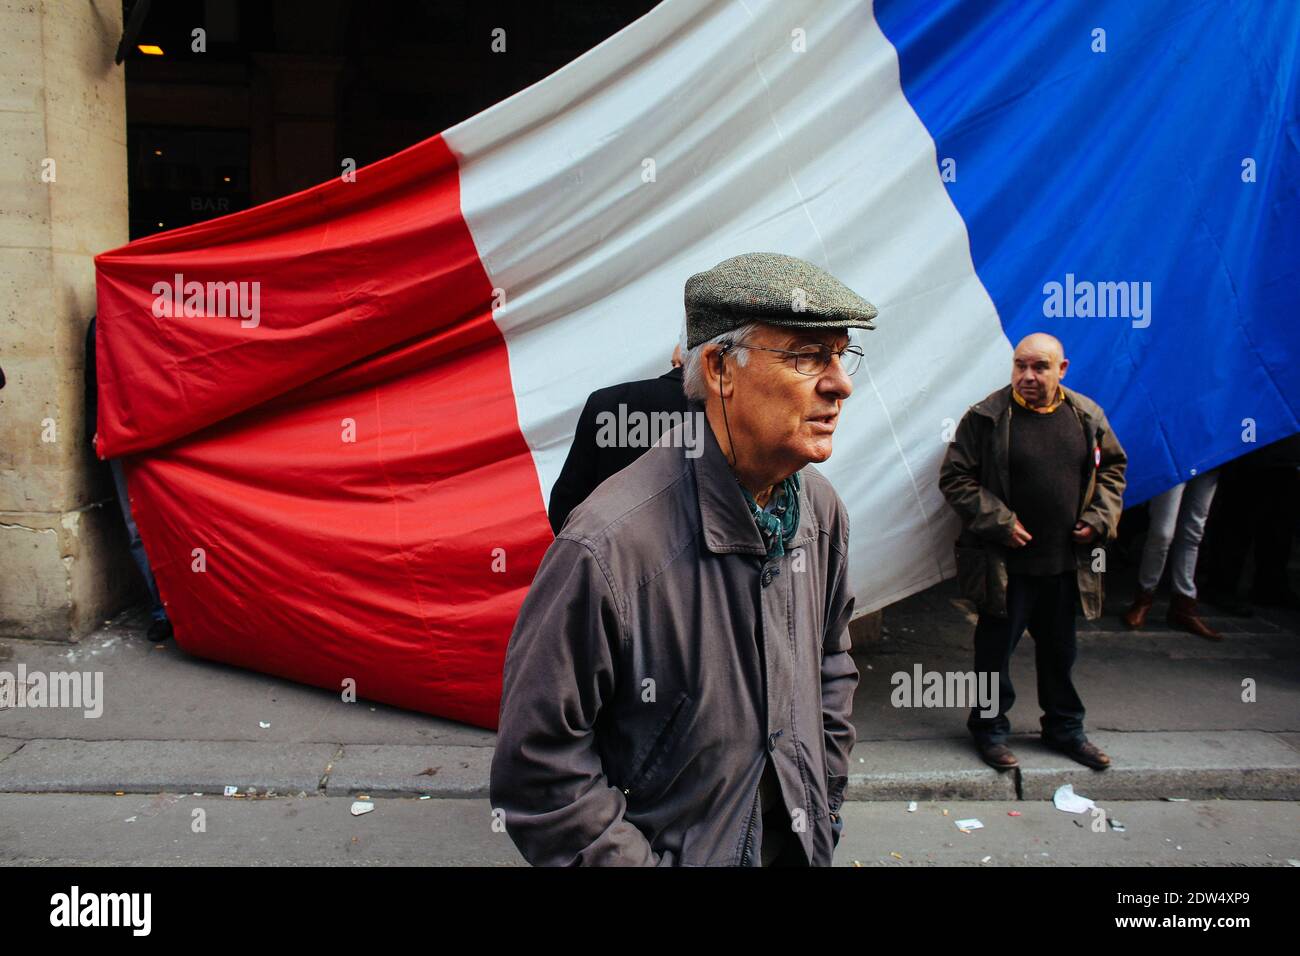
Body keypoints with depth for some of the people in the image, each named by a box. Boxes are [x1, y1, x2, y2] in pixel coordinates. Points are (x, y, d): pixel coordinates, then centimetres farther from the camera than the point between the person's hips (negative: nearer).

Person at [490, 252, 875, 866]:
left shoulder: (822, 510, -8)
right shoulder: (609, 545, -31)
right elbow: (538, 765, -23)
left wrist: (824, 805, 7)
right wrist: (639, 860, -18)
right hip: (671, 850, -5)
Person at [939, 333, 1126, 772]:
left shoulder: (1087, 415, 3)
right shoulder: (986, 417, -10)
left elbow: (1113, 467, 16)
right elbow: (954, 477, -9)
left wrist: (1100, 517, 2)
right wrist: (999, 522, -14)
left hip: (1067, 562, 4)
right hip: (1005, 563, -4)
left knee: (1059, 650, 19)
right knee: (996, 648, 7)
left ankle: (1064, 728, 37)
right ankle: (989, 728, 26)